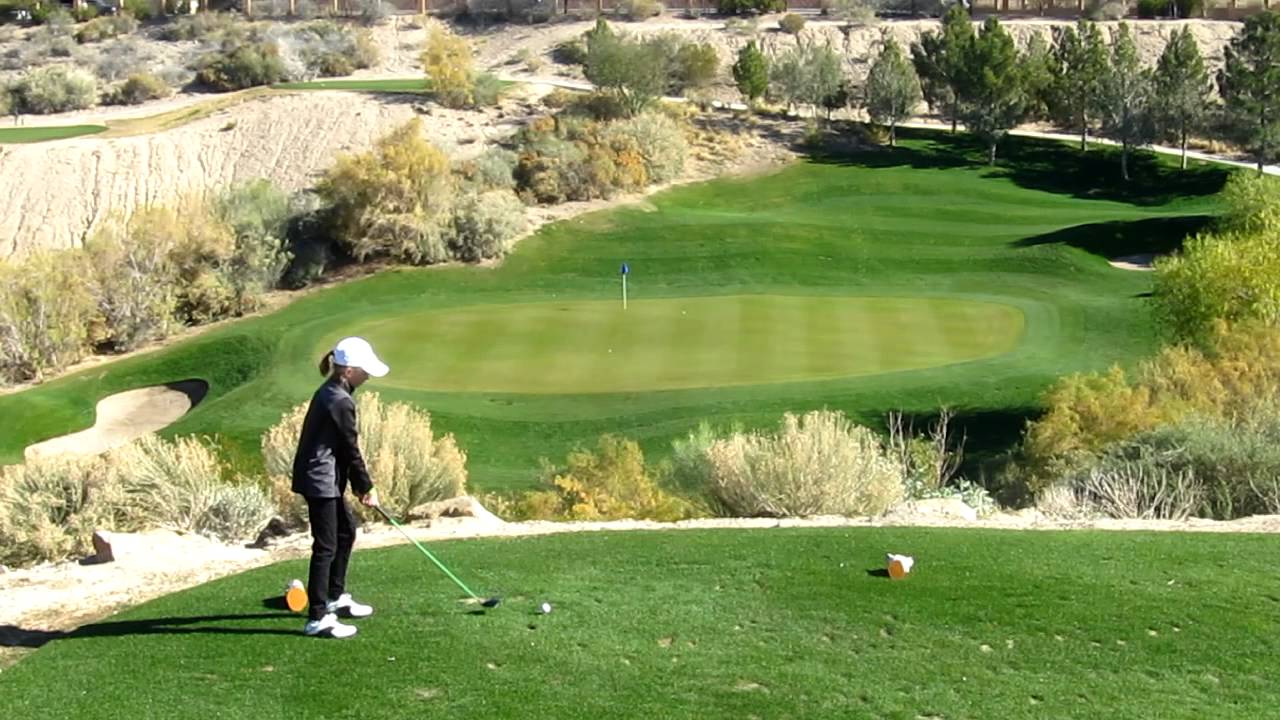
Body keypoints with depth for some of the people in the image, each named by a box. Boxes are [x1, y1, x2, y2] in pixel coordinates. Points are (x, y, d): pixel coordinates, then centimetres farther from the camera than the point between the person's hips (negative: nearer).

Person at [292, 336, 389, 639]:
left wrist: (358, 485, 12)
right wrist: (367, 487, -2)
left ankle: (336, 597, 35)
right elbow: (351, 449, -14)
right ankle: (317, 618, -2)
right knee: (326, 545, -6)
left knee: (346, 530, 23)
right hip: (320, 480, -11)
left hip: (324, 477, 11)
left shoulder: (330, 393, 11)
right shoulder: (340, 401, -19)